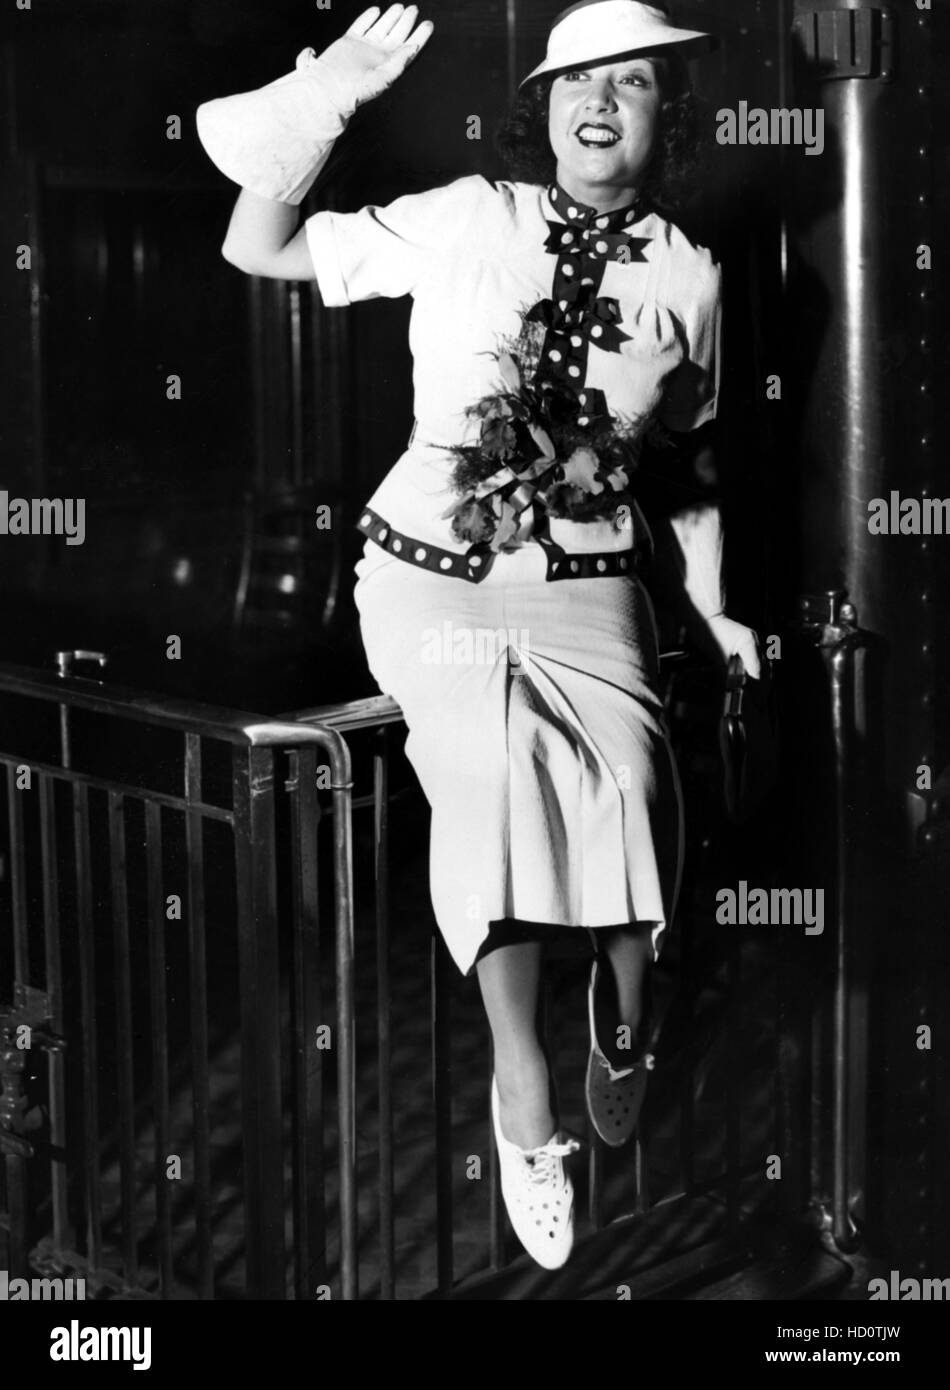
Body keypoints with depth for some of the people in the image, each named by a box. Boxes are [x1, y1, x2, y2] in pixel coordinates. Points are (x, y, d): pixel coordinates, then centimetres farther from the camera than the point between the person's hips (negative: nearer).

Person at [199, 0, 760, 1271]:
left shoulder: (688, 277, 6)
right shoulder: (466, 221, -1)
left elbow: (685, 453, 16)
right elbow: (258, 250, -1)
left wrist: (711, 603, 12)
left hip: (588, 589, 2)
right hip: (433, 578, -2)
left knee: (628, 783, -18)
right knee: (493, 772, -25)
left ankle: (626, 1006, 18)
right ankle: (523, 1085, -7)